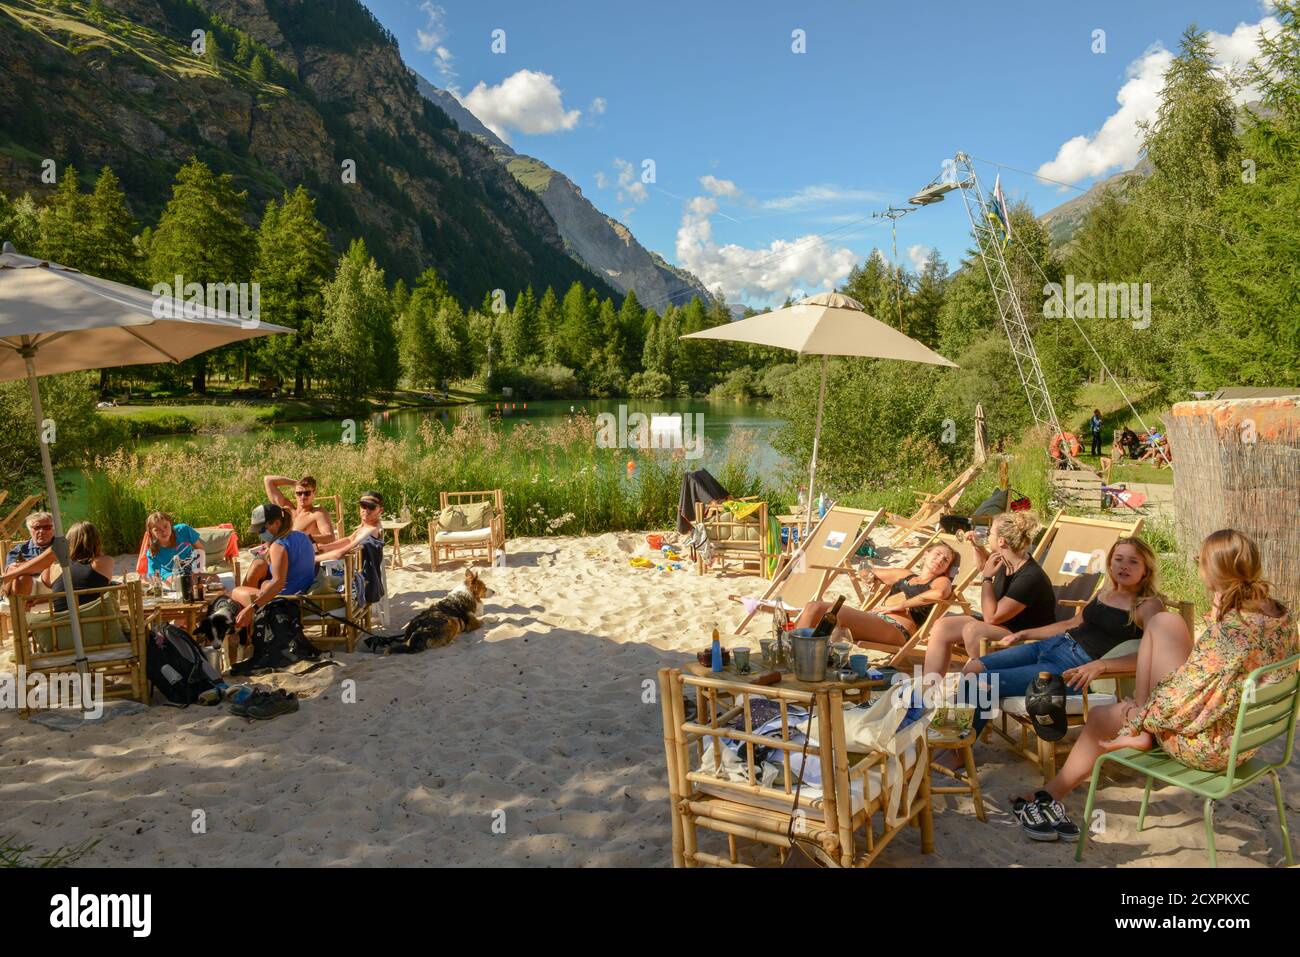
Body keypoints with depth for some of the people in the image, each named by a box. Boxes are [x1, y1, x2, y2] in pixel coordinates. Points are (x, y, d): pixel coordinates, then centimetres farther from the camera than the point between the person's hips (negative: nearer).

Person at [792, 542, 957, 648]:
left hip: (899, 629, -7)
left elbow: (940, 593, -14)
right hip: (874, 616, 7)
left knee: (835, 611, -32)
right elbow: (868, 572, 42)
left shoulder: (941, 581, 13)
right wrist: (871, 576, 18)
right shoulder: (904, 575, 31)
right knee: (813, 607, -13)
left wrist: (901, 605, -11)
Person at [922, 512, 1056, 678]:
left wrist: (987, 577, -21)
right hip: (1002, 626, 9)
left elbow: (991, 617, -27)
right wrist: (977, 546, 8)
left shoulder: (1030, 577, -27)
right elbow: (986, 563, 28)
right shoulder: (1005, 562, 0)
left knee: (972, 630, -33)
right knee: (943, 626, -8)